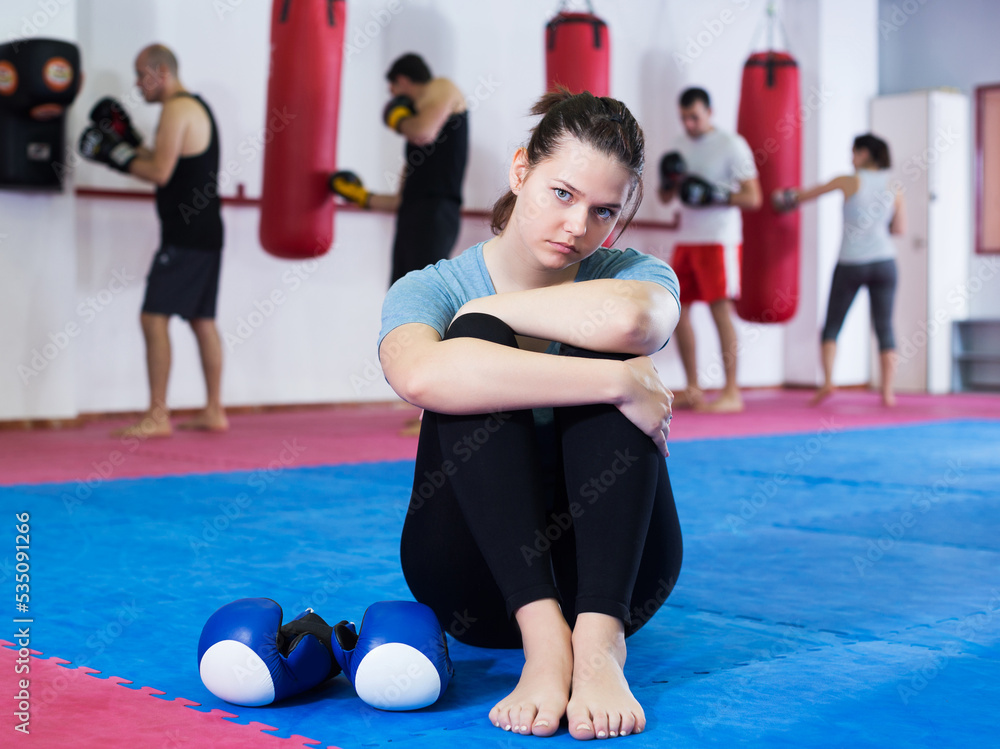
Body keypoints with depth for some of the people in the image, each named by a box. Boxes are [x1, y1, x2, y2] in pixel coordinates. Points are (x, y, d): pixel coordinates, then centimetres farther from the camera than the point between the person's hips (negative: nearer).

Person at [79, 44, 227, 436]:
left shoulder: (177, 109, -13)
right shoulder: (196, 106, 19)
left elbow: (160, 172, -20)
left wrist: (114, 152, -9)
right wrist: (128, 141, 14)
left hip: (186, 237, -10)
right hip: (205, 234, 10)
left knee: (154, 316, -9)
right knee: (202, 319, 13)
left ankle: (157, 416, -9)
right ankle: (214, 411, 17)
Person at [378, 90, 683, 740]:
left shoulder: (636, 275, 0)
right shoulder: (431, 289, -4)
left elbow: (629, 319, -29)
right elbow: (420, 376, -32)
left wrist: (487, 307, -15)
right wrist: (620, 382, -34)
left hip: (607, 568, 1)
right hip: (477, 564, -1)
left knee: (604, 344, -21)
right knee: (478, 344, -24)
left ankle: (599, 641, -35)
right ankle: (542, 638, -36)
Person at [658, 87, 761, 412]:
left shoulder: (731, 145, -7)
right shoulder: (681, 145, 12)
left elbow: (753, 198, -12)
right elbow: (665, 198, 16)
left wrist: (712, 195, -23)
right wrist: (669, 179, -6)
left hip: (719, 239, -7)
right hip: (686, 239, 7)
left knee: (720, 309, -10)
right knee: (678, 309, 6)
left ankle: (732, 393, -6)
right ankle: (692, 390, 14)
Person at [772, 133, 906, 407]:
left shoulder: (849, 182, -3)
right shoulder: (894, 189, 5)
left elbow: (813, 192, 11)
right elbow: (900, 229, 7)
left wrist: (791, 198, 29)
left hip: (850, 263, -3)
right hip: (884, 261, 3)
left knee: (832, 326, 8)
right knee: (884, 328, 5)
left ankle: (827, 381, -7)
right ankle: (887, 391, 1)